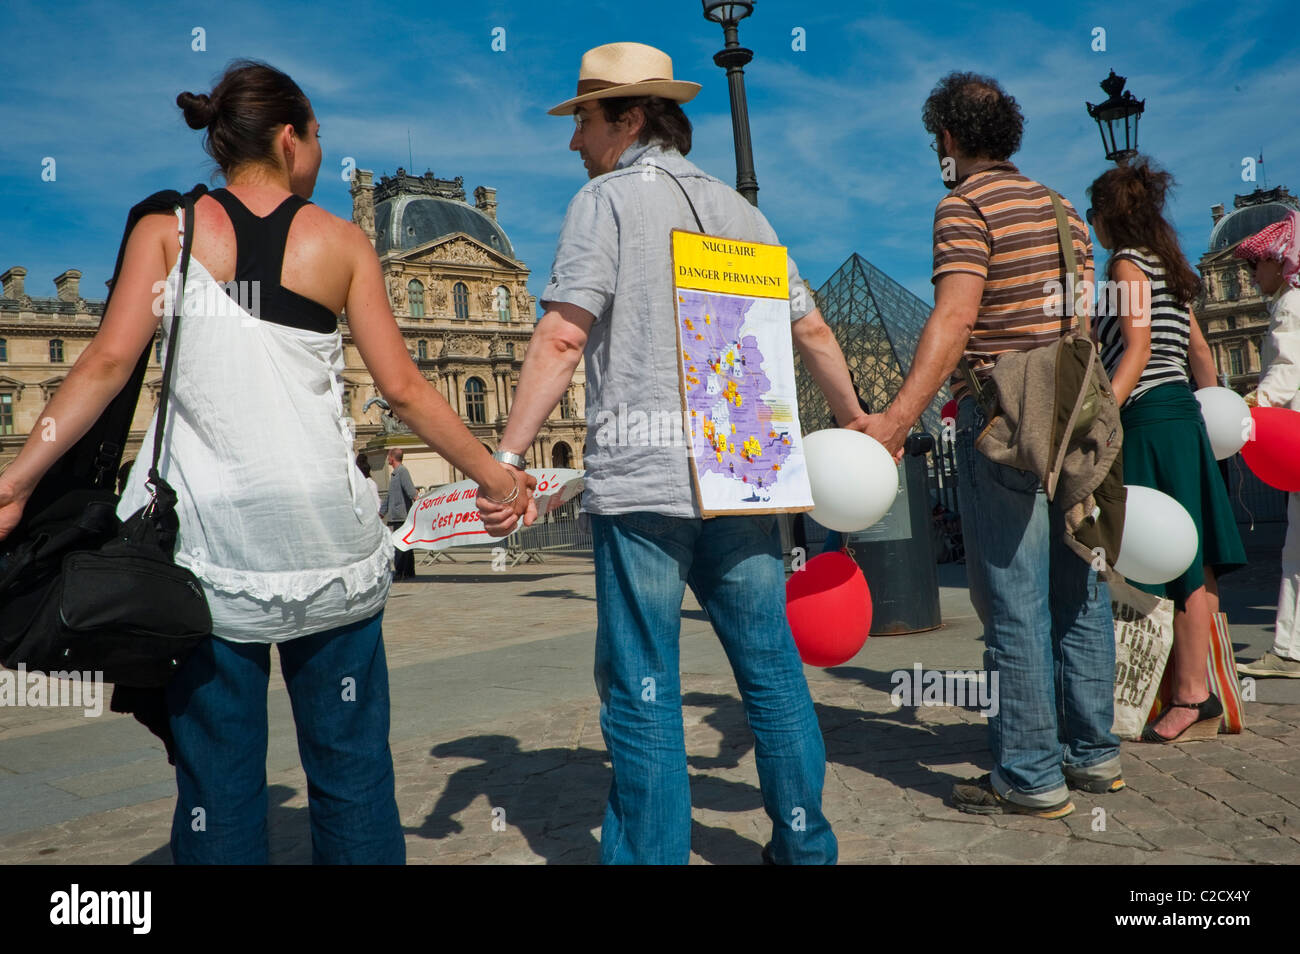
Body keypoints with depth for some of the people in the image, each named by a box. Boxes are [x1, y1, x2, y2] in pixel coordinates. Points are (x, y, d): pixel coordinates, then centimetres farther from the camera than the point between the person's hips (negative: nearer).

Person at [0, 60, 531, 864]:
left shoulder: (168, 228, 5)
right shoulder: (341, 241, 3)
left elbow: (110, 362, -6)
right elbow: (404, 387, -1)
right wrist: (496, 476, 8)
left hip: (212, 531, 1)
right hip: (324, 528, 0)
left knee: (219, 769, 10)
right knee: (350, 761, 10)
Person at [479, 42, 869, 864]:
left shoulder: (609, 198, 0)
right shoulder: (736, 208, 17)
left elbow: (562, 338, -12)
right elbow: (813, 331, 18)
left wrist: (508, 455, -13)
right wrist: (856, 424, 30)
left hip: (641, 483, -6)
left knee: (643, 689, 3)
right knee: (772, 668, 14)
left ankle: (653, 853, 11)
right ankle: (805, 846, 26)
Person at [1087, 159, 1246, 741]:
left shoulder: (1127, 263, -6)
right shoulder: (1168, 267, 19)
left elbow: (1138, 348, -17)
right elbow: (1199, 349, 19)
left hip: (1150, 416, -9)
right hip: (1181, 413, 9)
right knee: (1190, 556, 8)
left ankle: (1192, 694, -4)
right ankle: (1198, 686, 14)